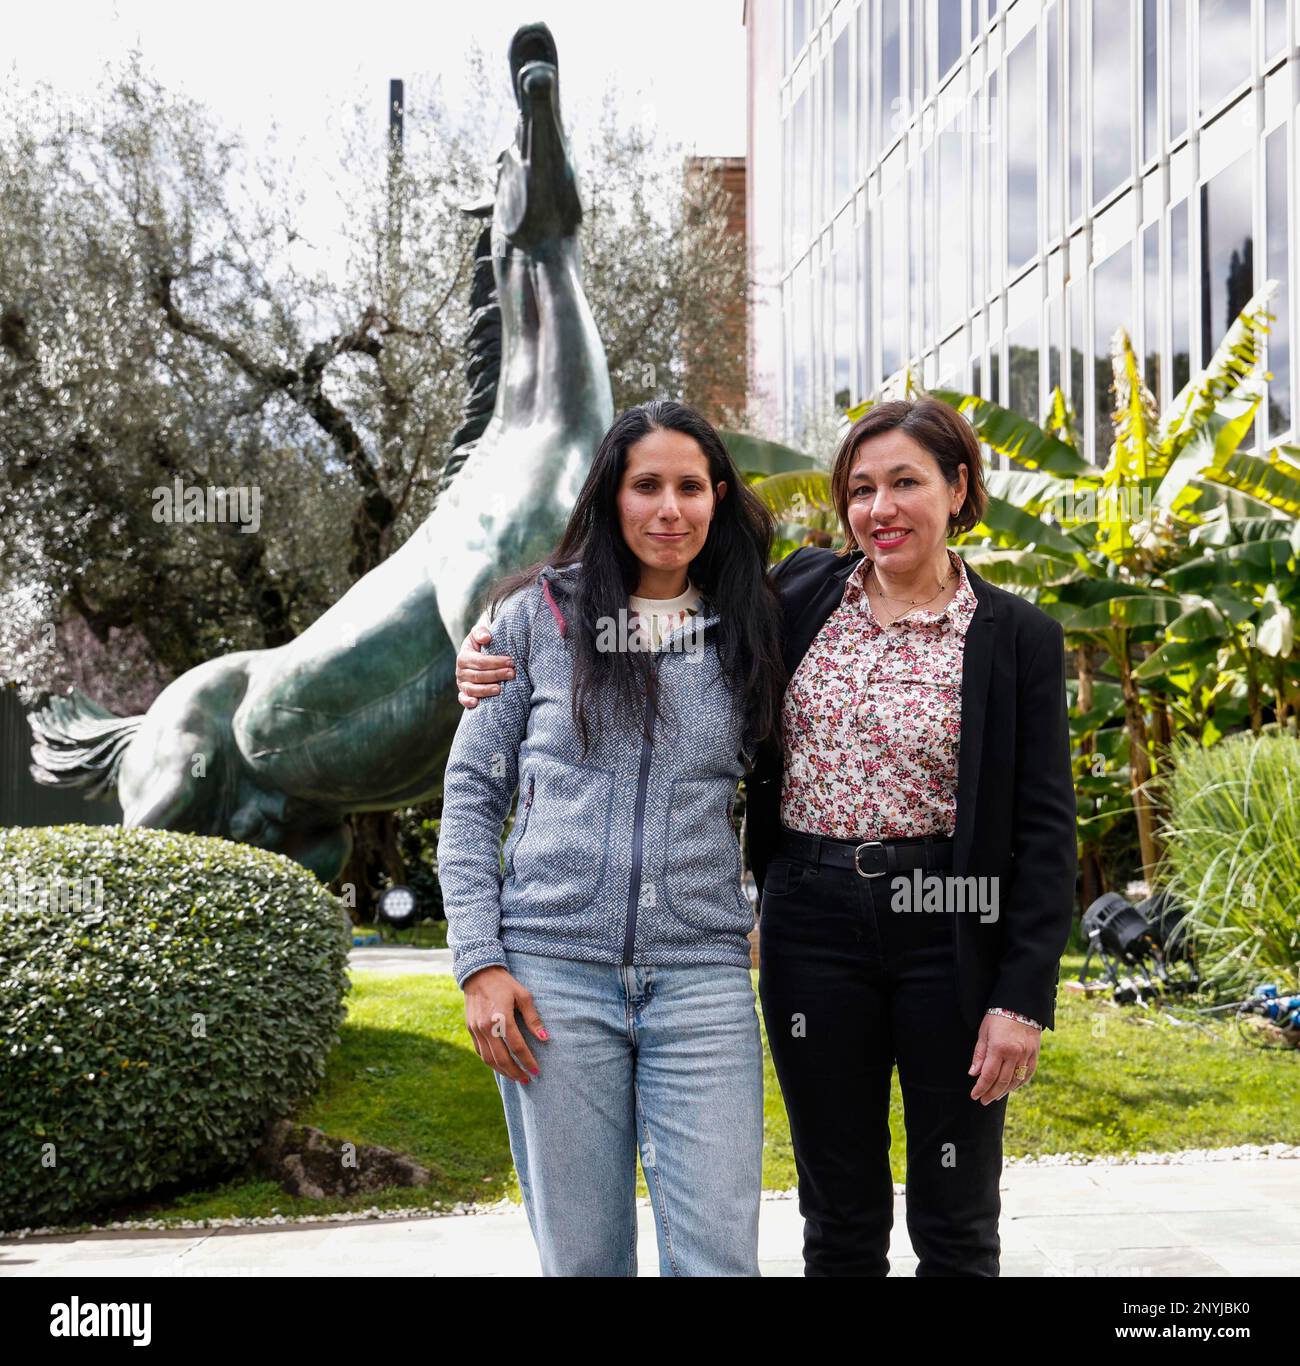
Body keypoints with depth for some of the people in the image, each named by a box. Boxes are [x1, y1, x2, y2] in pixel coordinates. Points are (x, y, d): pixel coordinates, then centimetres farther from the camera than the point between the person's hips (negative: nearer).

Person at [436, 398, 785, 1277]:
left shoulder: (750, 630, 8)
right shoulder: (539, 615, 5)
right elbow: (471, 791, 6)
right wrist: (480, 963, -2)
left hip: (702, 975, 1)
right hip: (553, 973, -1)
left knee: (719, 1257, -4)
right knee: (582, 1258, 6)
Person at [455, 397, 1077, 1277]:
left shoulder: (1018, 637, -4)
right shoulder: (800, 592, 4)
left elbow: (1044, 829, -5)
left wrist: (1024, 996, -11)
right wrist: (505, 661, -1)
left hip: (948, 931, -2)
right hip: (811, 922, 3)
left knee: (957, 1224, 9)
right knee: (840, 1217, 13)